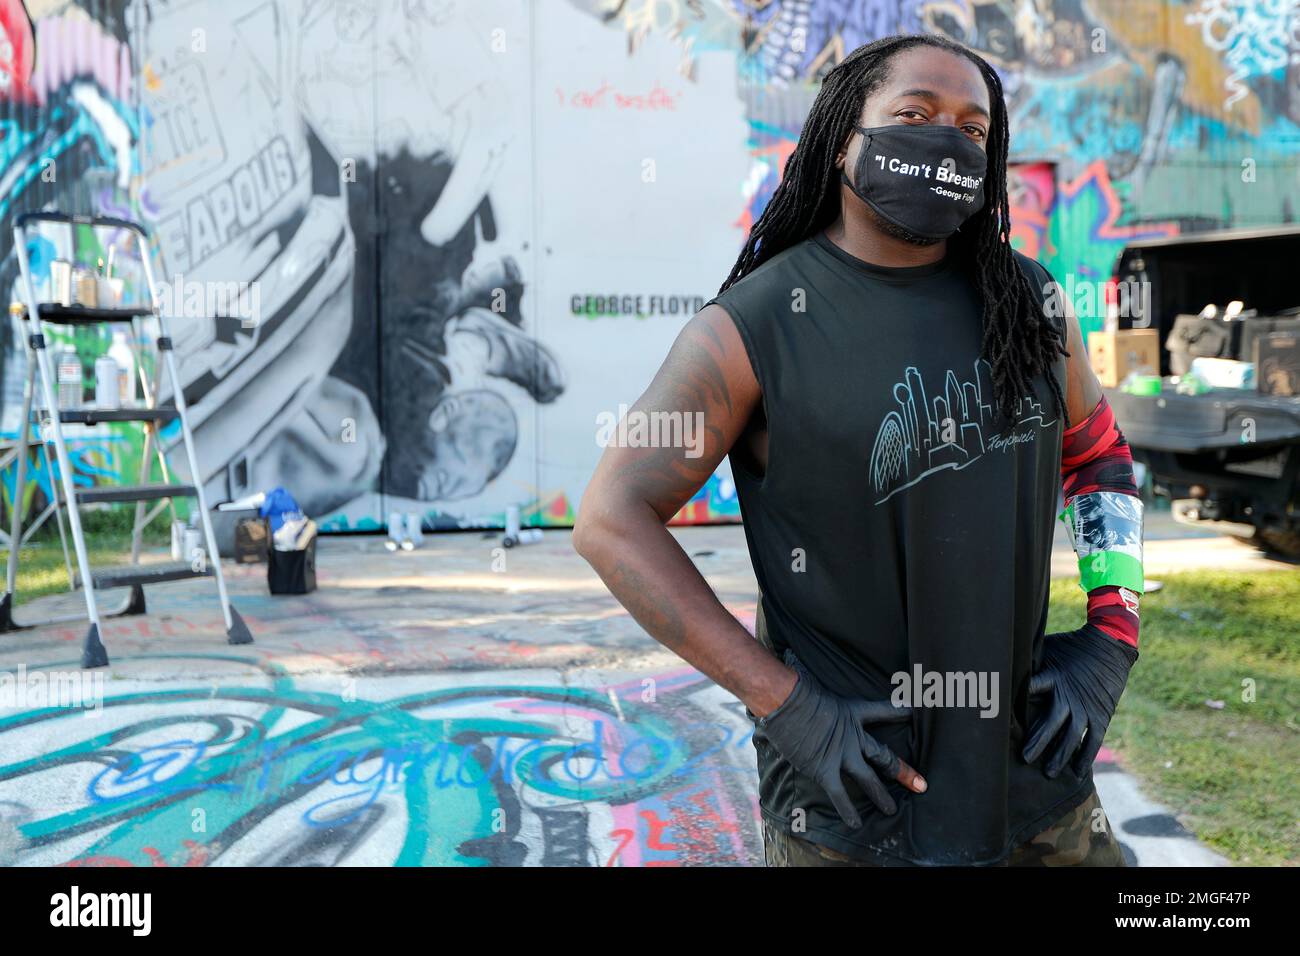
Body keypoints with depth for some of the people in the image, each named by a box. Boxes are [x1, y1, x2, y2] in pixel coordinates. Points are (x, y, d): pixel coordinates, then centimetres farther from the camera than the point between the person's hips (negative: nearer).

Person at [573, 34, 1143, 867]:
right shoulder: (754, 327, -13)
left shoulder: (1031, 303, 1)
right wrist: (787, 706, -17)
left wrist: (1109, 646, 2)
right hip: (852, 778, -4)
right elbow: (612, 522, -14)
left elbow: (1100, 457, 15)